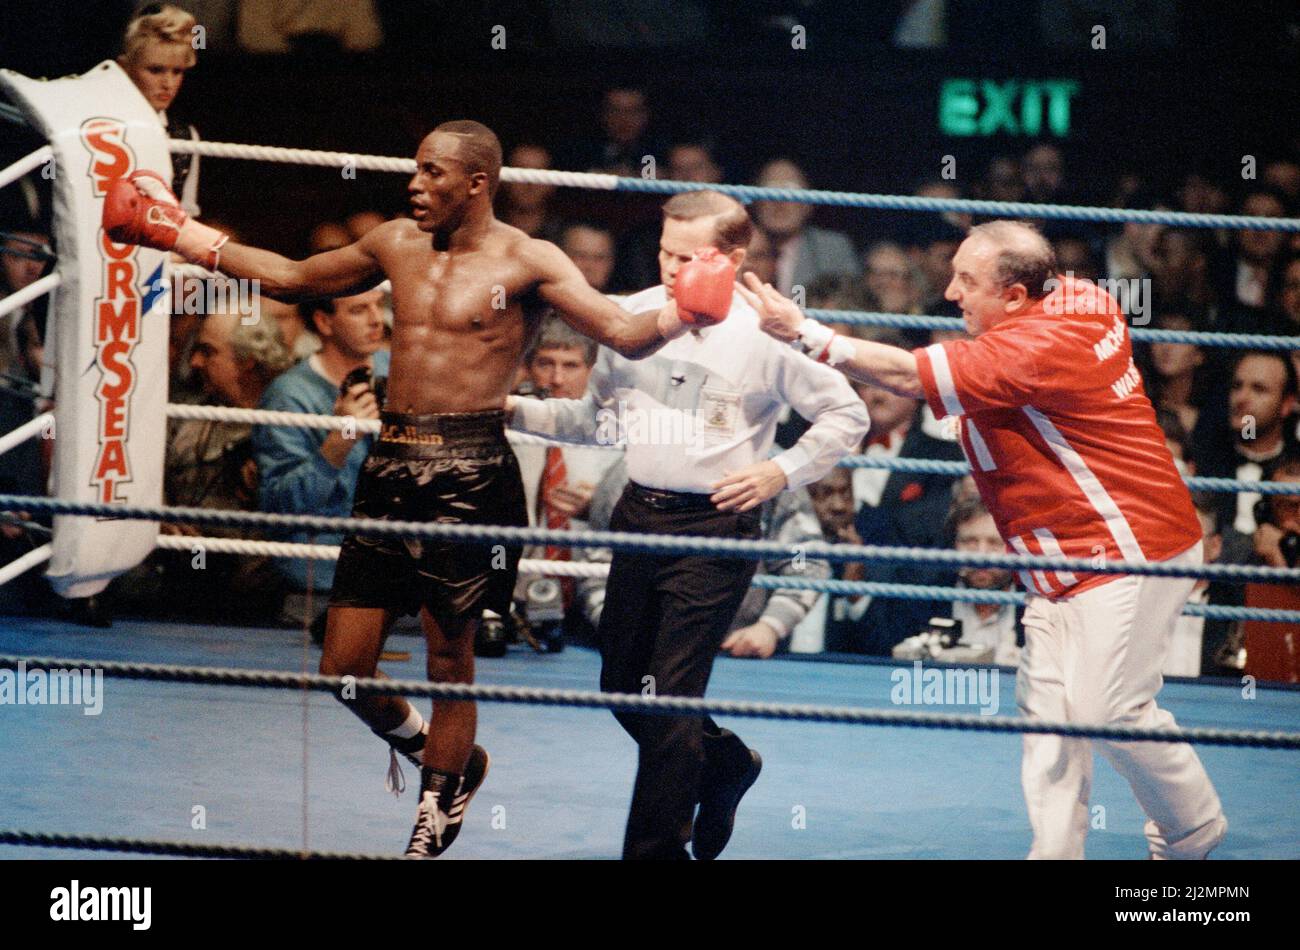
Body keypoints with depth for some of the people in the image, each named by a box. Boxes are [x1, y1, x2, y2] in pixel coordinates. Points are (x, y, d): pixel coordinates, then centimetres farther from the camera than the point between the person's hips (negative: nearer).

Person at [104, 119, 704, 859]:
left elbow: (623, 332, -13)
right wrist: (186, 236, 28)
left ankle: (436, 819, 19)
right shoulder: (398, 246, 13)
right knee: (346, 665, 5)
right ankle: (447, 758, 33)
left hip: (469, 472, -6)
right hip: (392, 465, 6)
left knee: (450, 659, 2)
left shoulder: (526, 262, -4)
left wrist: (683, 313, -35)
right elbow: (294, 277, 27)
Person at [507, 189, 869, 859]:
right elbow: (597, 416, 15)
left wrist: (781, 472, -9)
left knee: (668, 697, -9)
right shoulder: (635, 315, 4)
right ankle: (725, 762, 39)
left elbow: (848, 416, 1)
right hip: (639, 515, 6)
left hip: (716, 528, -6)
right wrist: (516, 410, 3)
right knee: (622, 685, 13)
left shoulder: (767, 335, -9)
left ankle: (656, 847, 2)